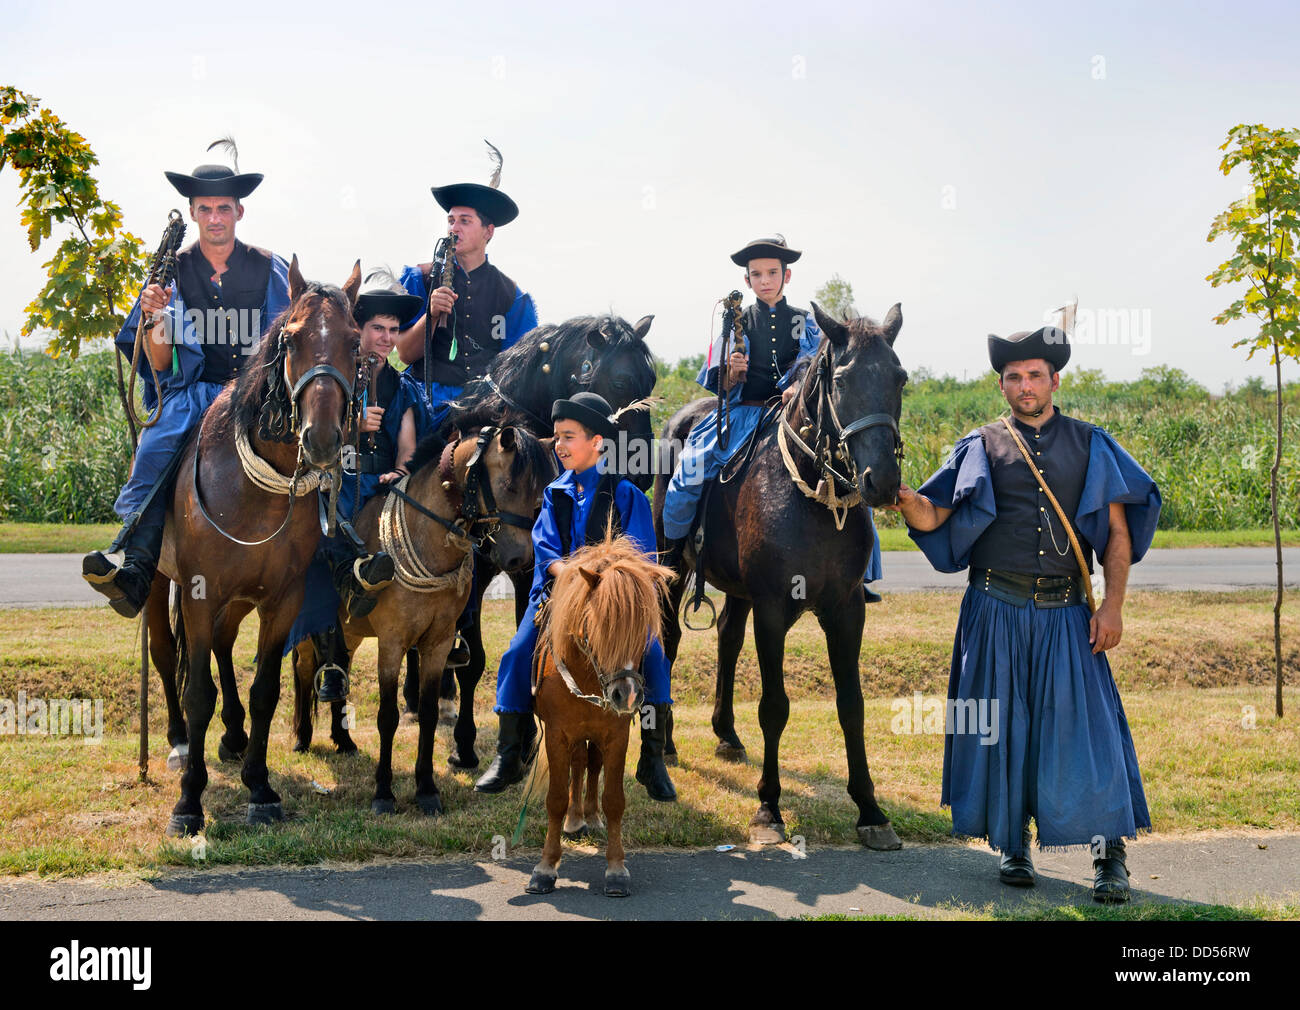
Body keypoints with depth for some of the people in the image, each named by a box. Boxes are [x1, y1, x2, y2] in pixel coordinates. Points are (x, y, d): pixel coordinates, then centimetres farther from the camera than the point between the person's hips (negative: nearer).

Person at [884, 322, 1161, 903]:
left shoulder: (1090, 445, 10)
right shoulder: (982, 447, 8)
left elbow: (1118, 532, 8)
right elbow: (934, 517, 1)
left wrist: (1113, 604, -3)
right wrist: (904, 499, -21)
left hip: (1067, 611, 0)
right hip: (998, 609, 0)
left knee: (1082, 721, -5)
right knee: (1002, 724, 3)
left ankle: (1110, 854, 3)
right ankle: (1013, 847, 18)